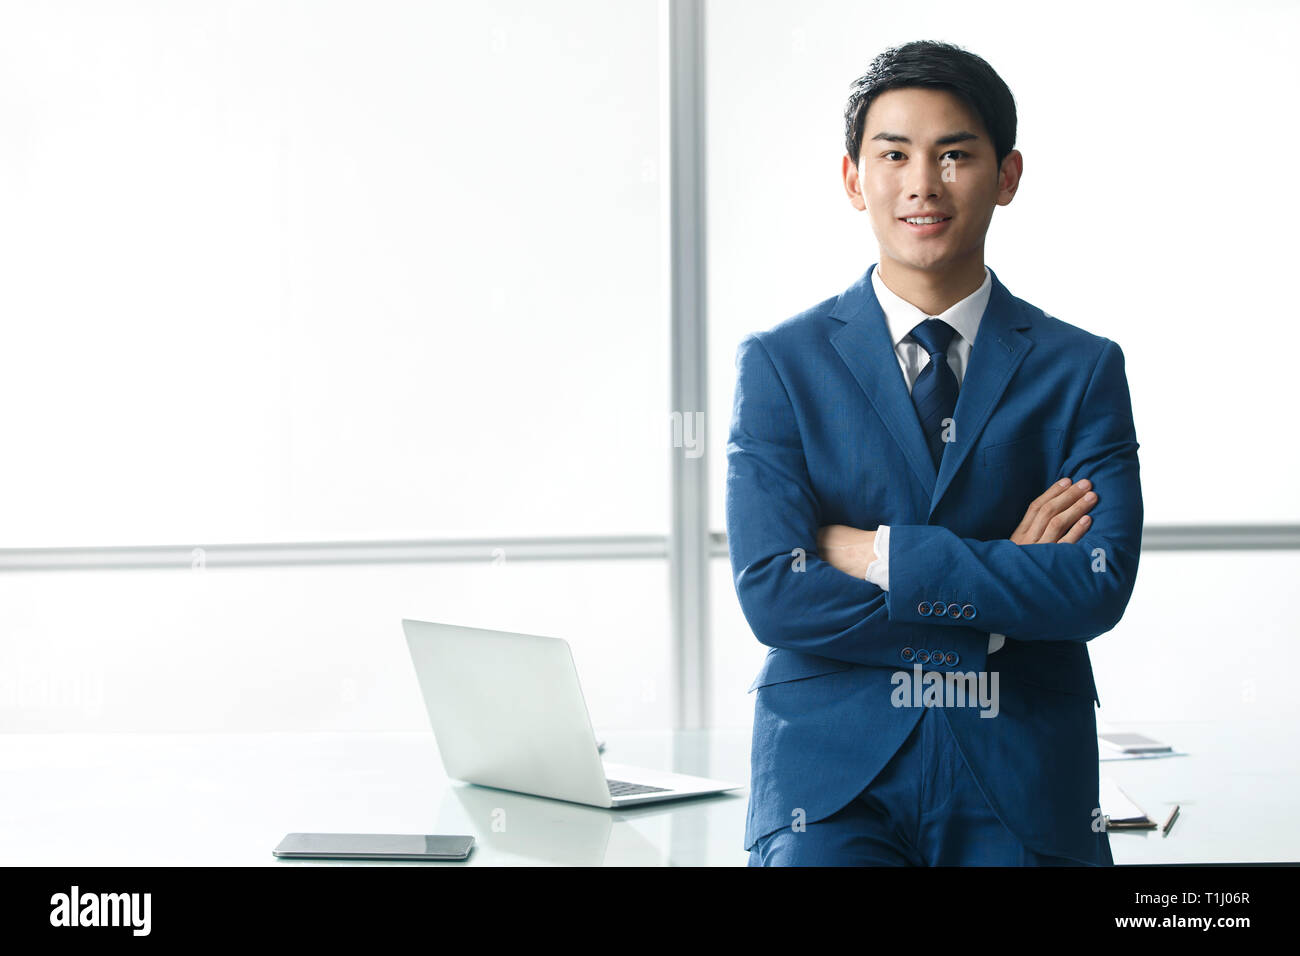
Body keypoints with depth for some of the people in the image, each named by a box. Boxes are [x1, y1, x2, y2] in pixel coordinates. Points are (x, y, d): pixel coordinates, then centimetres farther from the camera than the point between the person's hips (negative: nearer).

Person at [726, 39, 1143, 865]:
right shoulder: (780, 363, 4)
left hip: (1024, 794, 2)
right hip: (833, 775, -1)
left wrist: (877, 553, -11)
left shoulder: (1082, 369, 7)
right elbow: (772, 595, -8)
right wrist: (1009, 585, -9)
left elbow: (1100, 587, -7)